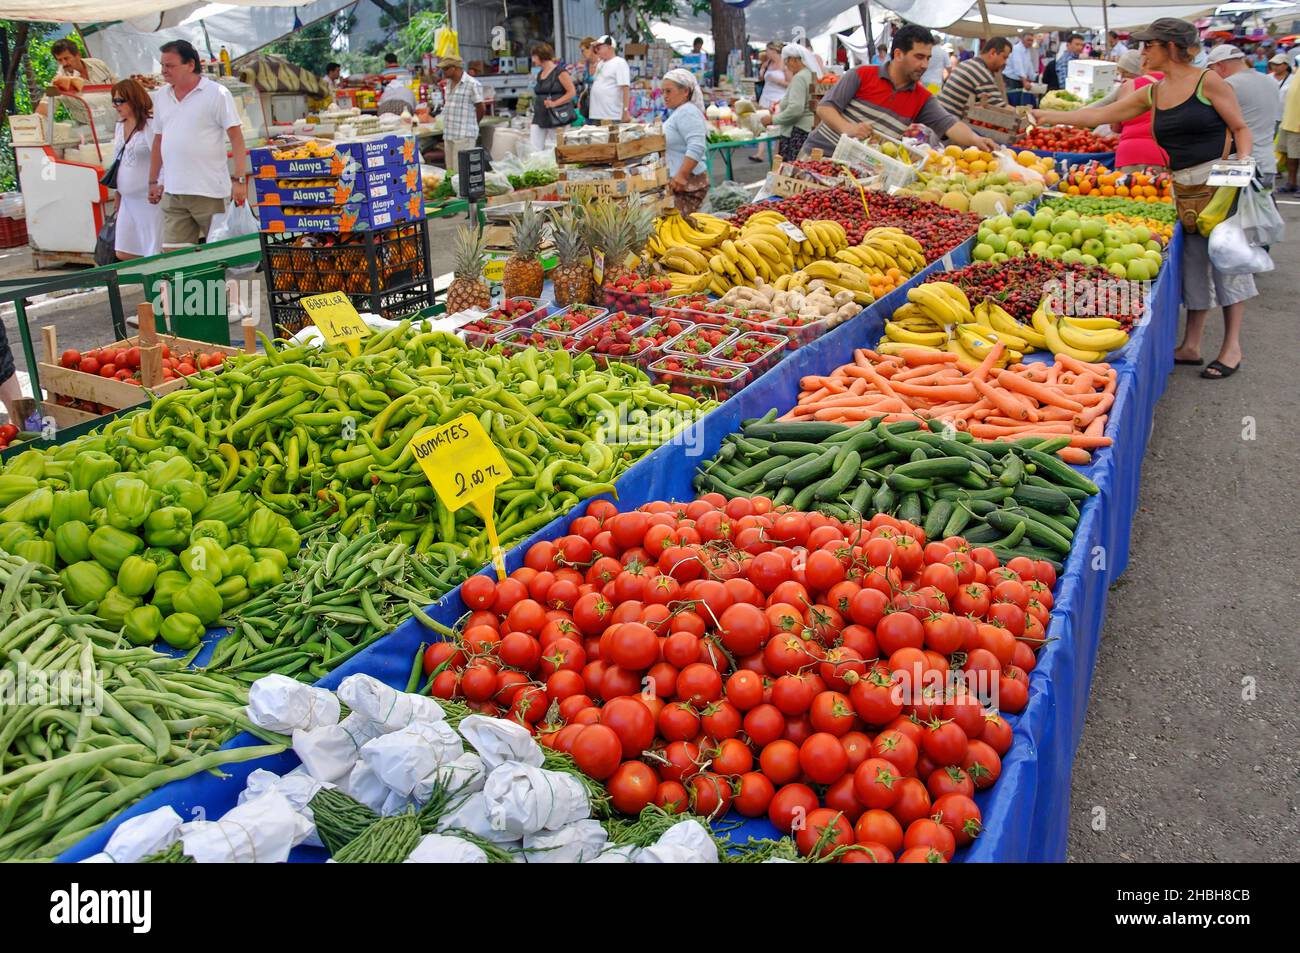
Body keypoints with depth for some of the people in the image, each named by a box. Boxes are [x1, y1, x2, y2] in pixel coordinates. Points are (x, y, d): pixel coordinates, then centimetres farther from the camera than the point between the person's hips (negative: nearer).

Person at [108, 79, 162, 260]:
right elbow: (119, 162, 20)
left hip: (149, 199, -9)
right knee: (123, 255, 7)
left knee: (154, 257, -6)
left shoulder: (150, 125, -12)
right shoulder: (120, 126, 13)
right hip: (127, 200, 9)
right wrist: (117, 200, 20)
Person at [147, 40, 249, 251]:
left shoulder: (217, 94, -3)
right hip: (172, 193, 5)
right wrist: (153, 181, 20)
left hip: (210, 192, -5)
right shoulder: (161, 97, 15)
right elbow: (159, 140, 22)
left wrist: (239, 179, -15)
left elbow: (237, 138, -7)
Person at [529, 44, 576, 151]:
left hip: (555, 118, -7)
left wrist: (554, 103, -19)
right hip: (539, 118, 7)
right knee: (533, 151, -2)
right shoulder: (540, 74, 17)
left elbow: (572, 92, -12)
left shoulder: (560, 71, -6)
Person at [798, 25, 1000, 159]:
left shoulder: (923, 99, 4)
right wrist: (848, 128, -28)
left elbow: (949, 124, -9)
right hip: (819, 153, -2)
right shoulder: (861, 75, -4)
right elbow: (824, 108, -9)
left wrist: (975, 139, -30)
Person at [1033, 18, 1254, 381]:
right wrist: (1051, 116, 14)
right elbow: (1101, 114, 14)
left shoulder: (1208, 82, -6)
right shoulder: (1151, 94, 10)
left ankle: (1232, 347, 7)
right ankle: (1190, 346, 14)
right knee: (1193, 264, 8)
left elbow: (1241, 128, -3)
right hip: (1184, 188, 6)